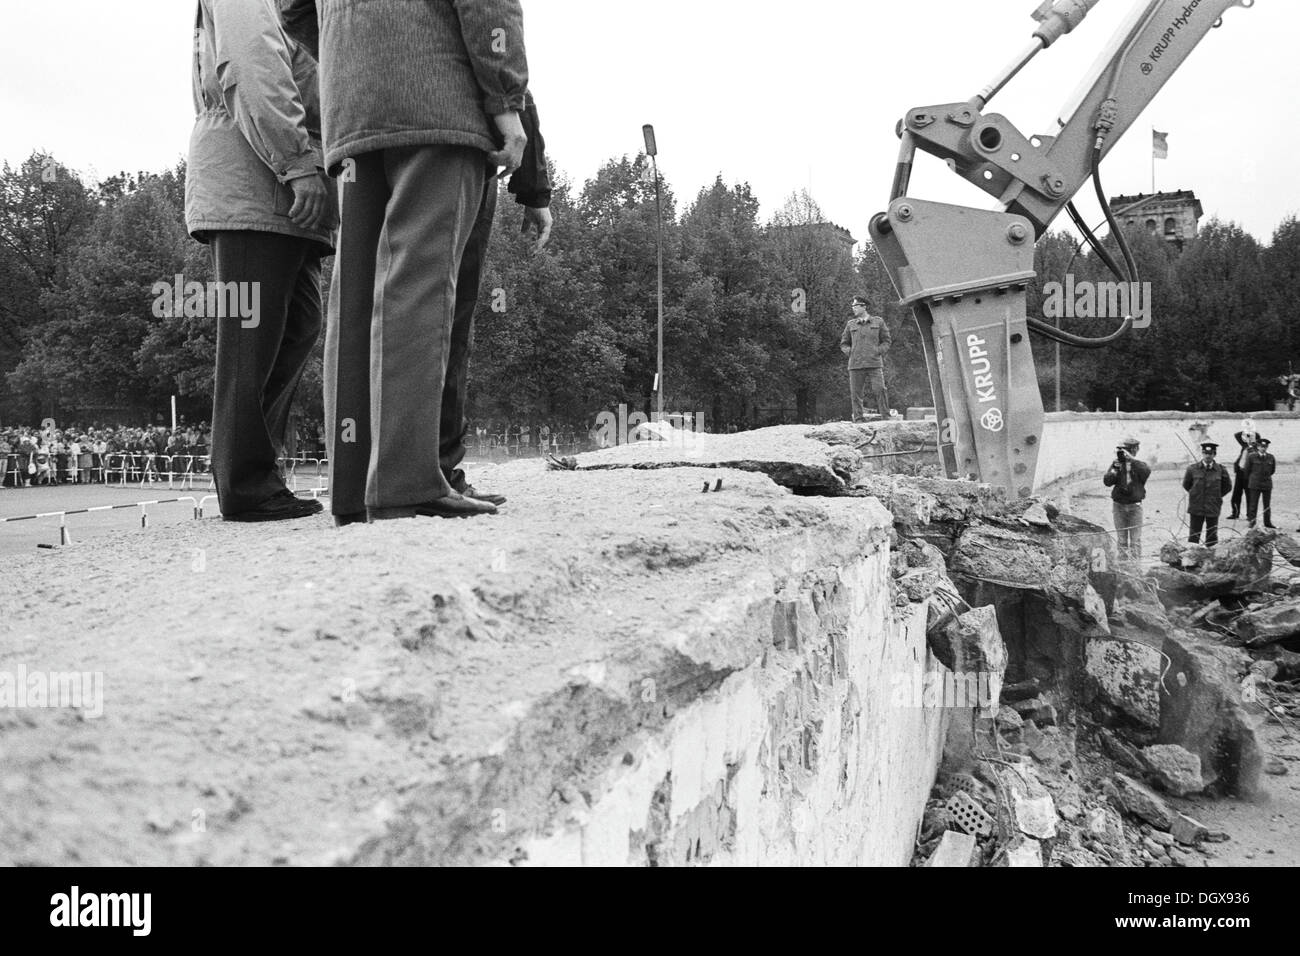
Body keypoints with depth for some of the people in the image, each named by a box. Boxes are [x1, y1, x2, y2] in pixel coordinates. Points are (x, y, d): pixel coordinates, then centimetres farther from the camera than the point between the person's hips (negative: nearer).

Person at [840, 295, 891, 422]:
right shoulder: (850, 324, 14)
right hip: (855, 364, 2)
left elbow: (887, 341, 14)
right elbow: (844, 344, 20)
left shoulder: (878, 321, 10)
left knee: (879, 391, -11)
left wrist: (878, 351, -2)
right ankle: (859, 419, 3)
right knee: (856, 394, -2)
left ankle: (886, 417, -5)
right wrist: (850, 352, 1)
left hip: (874, 364, -2)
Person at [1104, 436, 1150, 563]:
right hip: (1118, 506, 2)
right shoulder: (1117, 464, 5)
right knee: (1121, 539, 7)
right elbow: (1107, 482, -3)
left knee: (1135, 539, -2)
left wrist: (1132, 459, -28)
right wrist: (1115, 468, -17)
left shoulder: (1139, 464, 1)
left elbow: (1146, 471, -23)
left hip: (1135, 506, -2)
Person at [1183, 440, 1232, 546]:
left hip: (1213, 508, 1)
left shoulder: (1221, 470, -2)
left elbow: (1227, 486, 13)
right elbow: (1186, 485, 12)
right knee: (1194, 536, 0)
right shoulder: (1192, 469, -3)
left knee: (1212, 536, 7)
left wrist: (1216, 497, 10)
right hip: (1196, 507, -1)